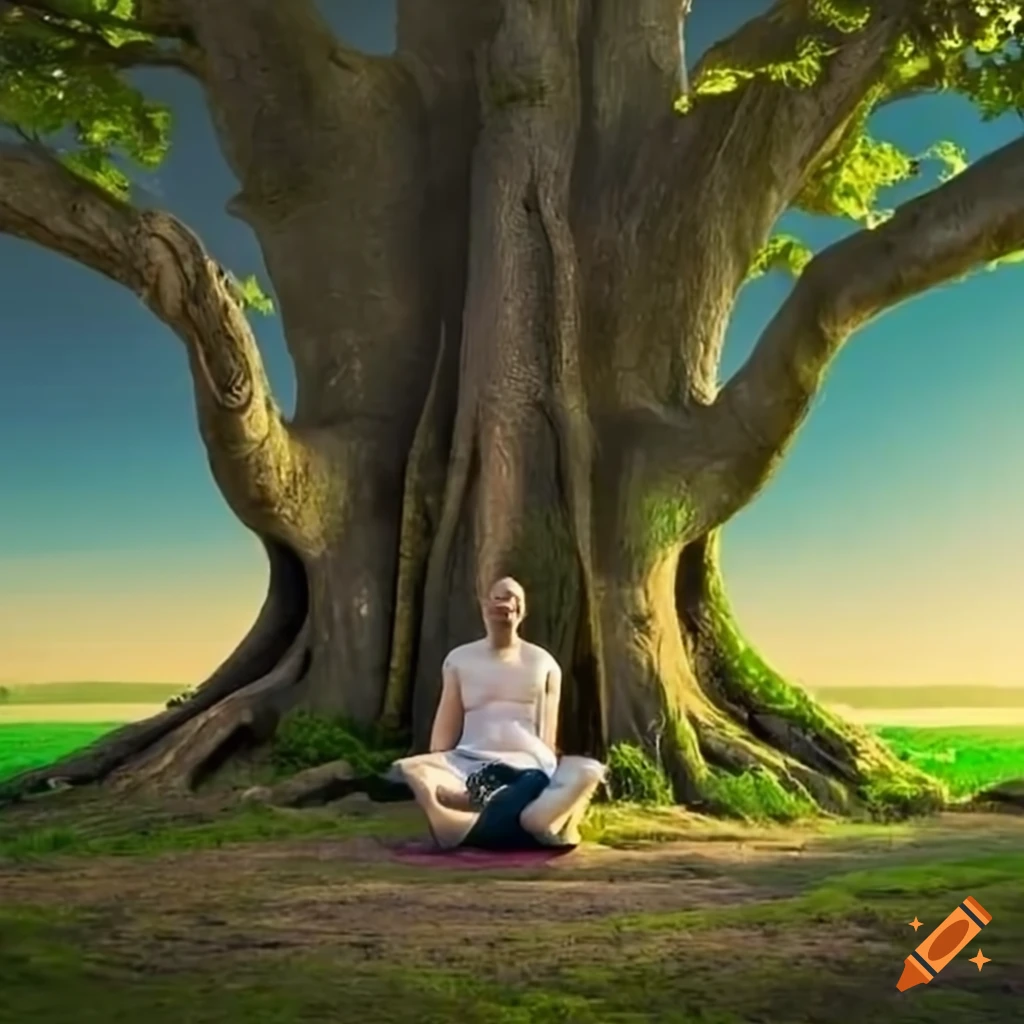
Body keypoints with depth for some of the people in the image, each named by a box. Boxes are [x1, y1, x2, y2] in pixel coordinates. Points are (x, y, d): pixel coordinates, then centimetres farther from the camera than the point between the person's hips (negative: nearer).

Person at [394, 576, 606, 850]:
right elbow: (444, 732, 10)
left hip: (529, 768, 0)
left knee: (587, 772, -30)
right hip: (470, 765, 0)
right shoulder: (459, 660, 13)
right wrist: (435, 773, -3)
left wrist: (544, 771, -4)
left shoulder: (544, 664, 11)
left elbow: (548, 736, 8)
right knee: (413, 769, -29)